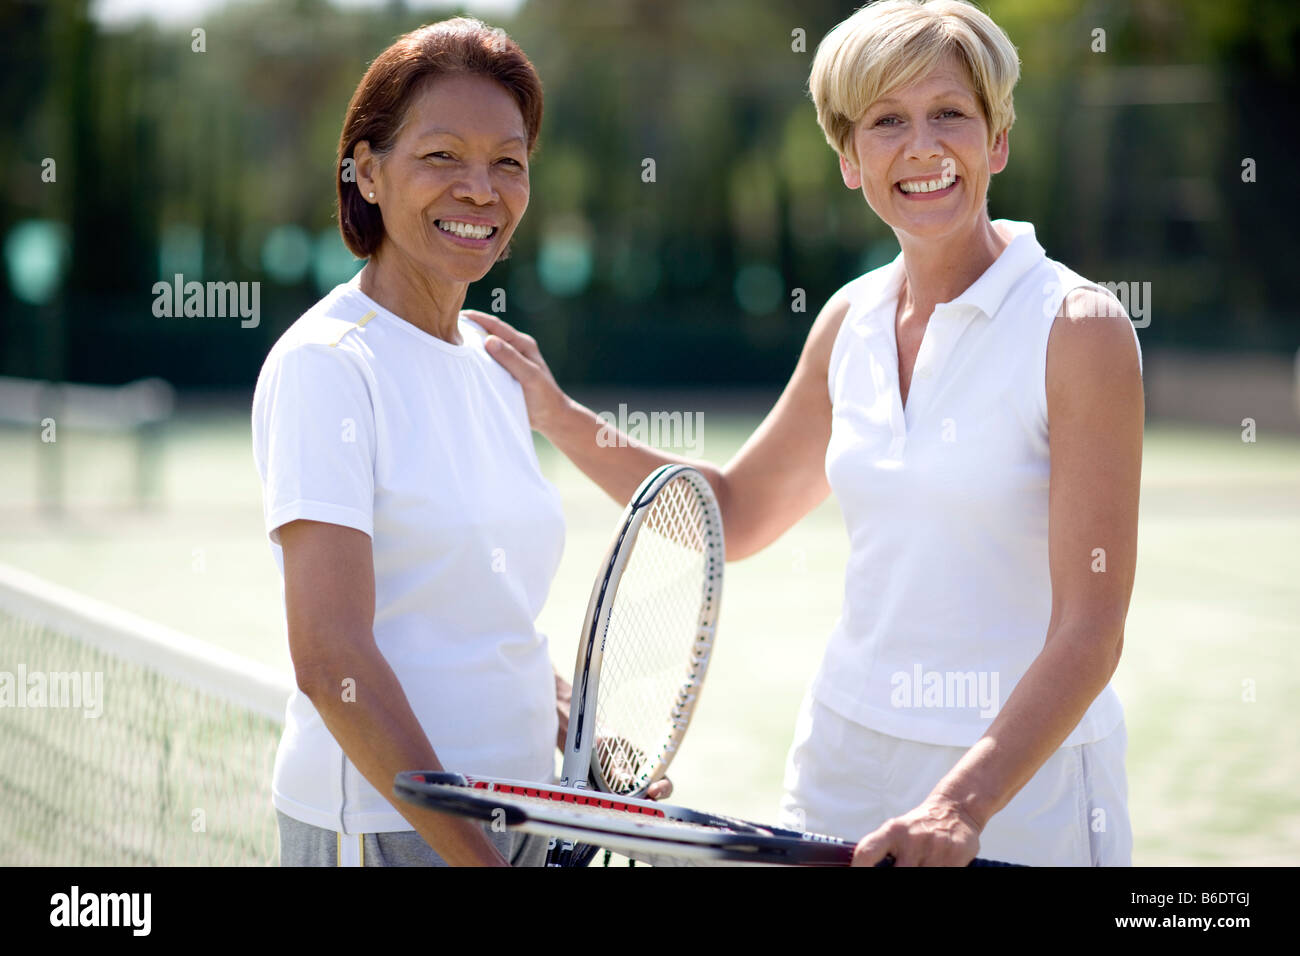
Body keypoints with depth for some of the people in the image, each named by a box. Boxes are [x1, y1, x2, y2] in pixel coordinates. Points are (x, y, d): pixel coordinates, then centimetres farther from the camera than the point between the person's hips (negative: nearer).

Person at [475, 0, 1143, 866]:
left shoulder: (1080, 331, -13)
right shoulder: (851, 322, 5)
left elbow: (1089, 636, -18)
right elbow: (738, 512, 19)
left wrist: (961, 805, -29)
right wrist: (560, 419, 9)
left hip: (1022, 780, -5)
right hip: (846, 759, 5)